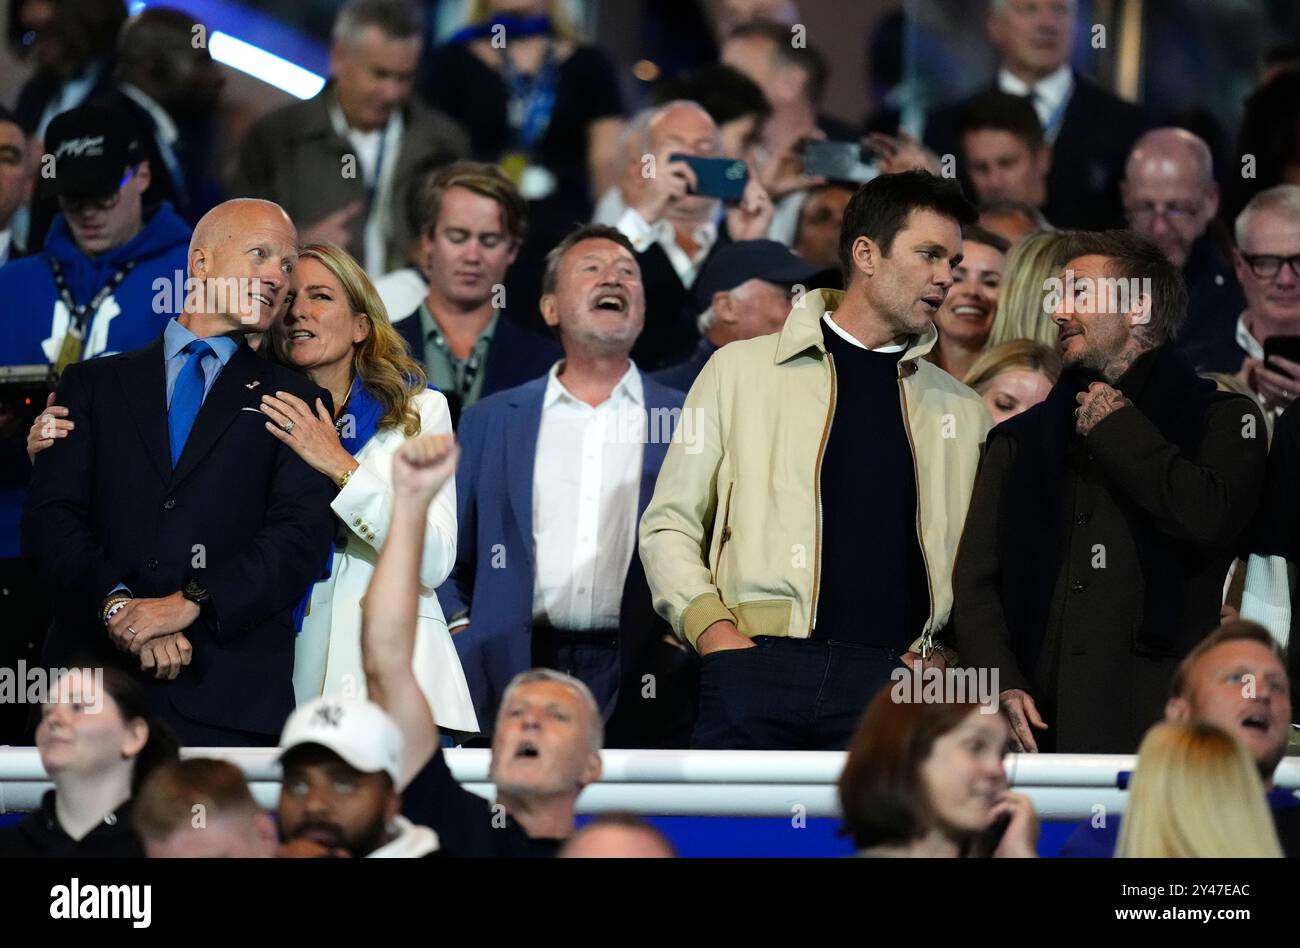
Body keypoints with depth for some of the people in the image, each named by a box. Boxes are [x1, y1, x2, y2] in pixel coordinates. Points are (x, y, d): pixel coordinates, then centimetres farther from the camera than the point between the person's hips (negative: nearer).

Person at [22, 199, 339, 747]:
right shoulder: (94, 385, 15)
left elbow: (302, 537, -1)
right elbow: (50, 517, 4)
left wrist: (190, 602, -16)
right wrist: (118, 606, -14)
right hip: (95, 677, 1)